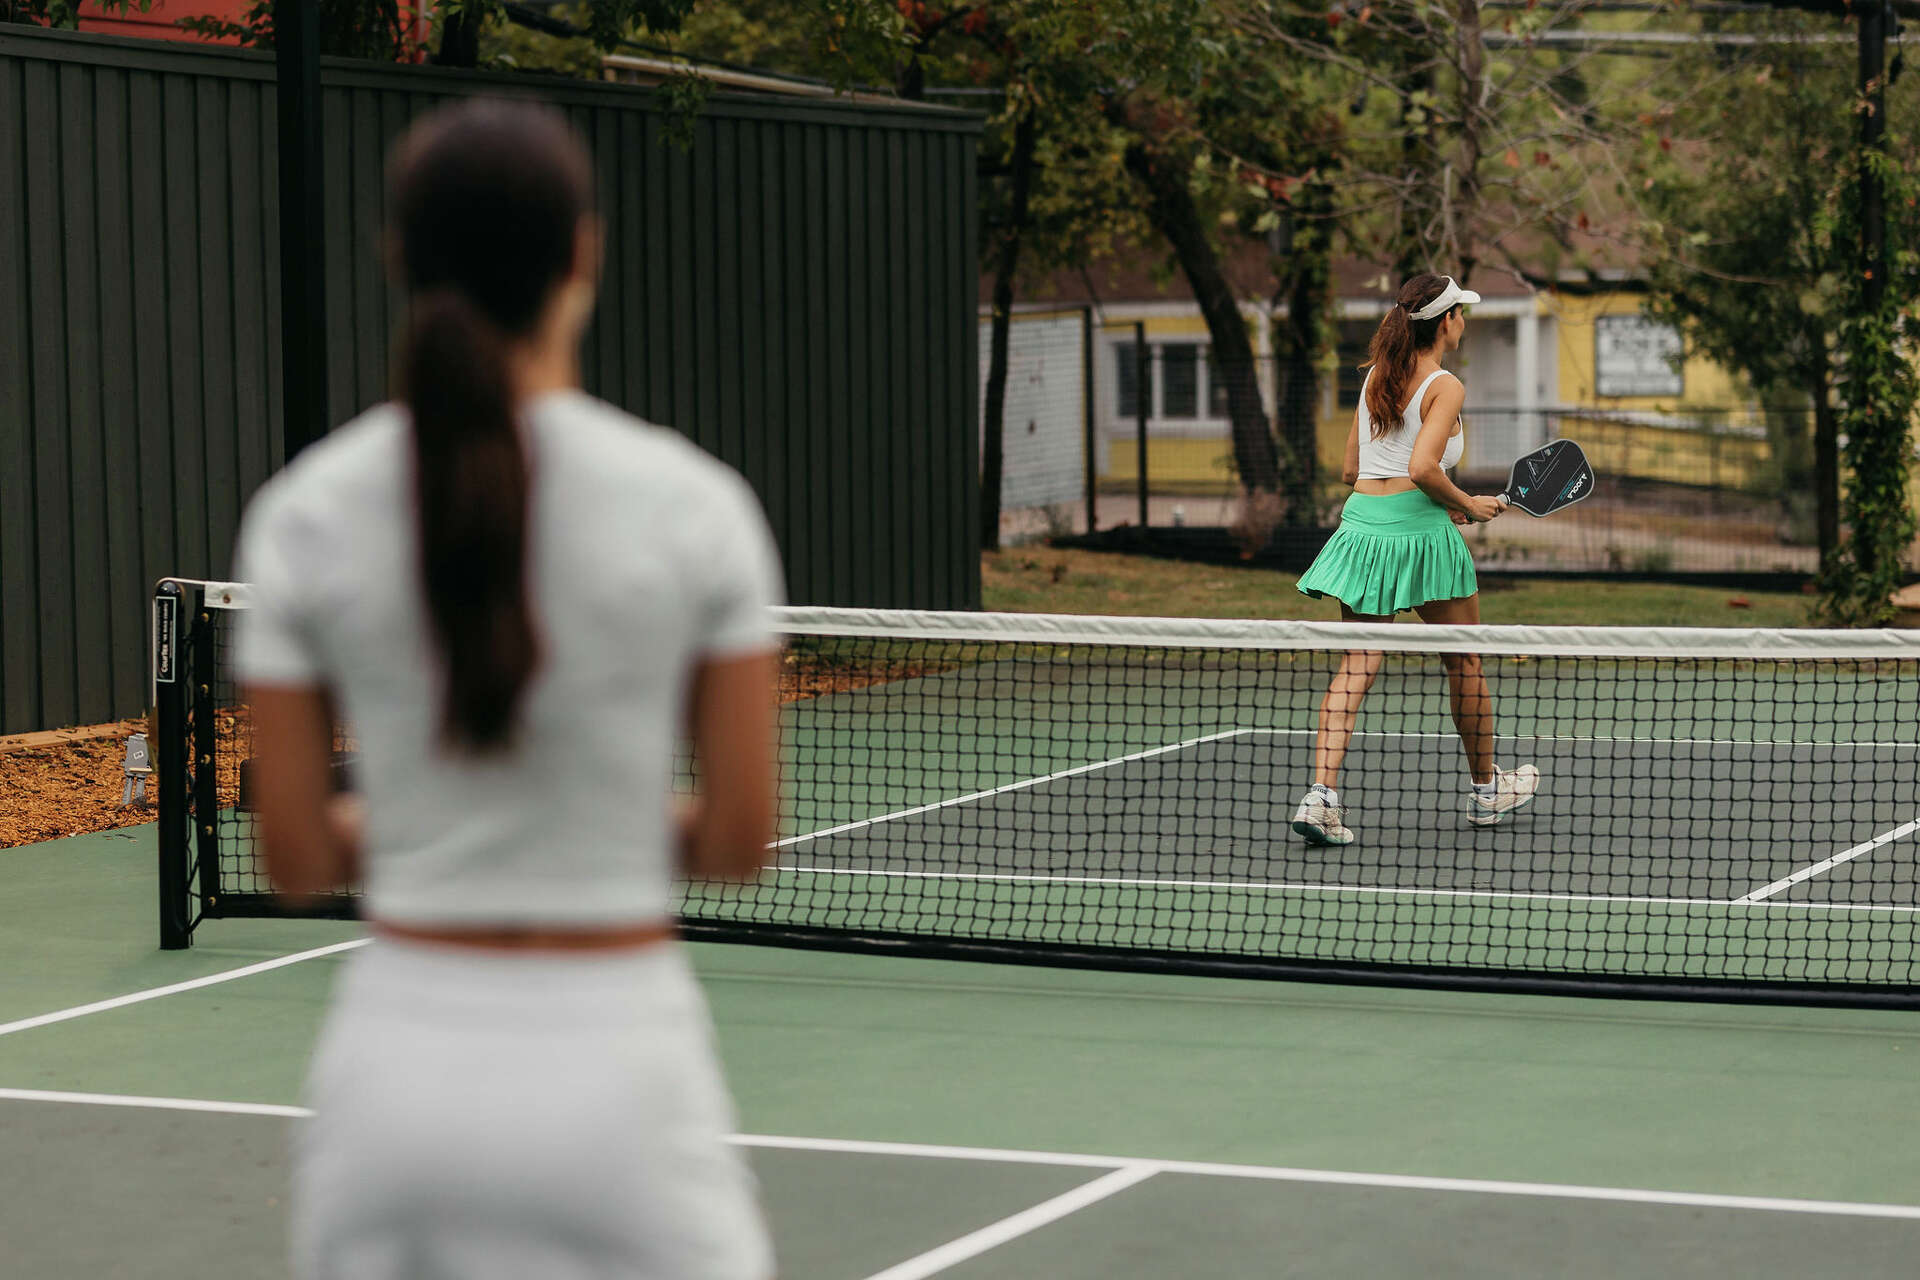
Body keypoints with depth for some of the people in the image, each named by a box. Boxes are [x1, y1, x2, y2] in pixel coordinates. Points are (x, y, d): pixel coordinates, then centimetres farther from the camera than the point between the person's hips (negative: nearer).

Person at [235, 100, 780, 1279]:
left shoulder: (304, 515, -2)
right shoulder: (695, 506, -7)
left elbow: (295, 854, 1)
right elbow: (741, 838, -3)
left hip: (395, 1060, 2)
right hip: (614, 1068, -2)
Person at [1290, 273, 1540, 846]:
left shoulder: (1374, 377, 13)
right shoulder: (1444, 387, -9)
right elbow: (1423, 467, -22)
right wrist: (1466, 504, -5)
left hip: (1361, 521, 6)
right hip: (1418, 526, -6)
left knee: (1357, 665, 1)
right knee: (1463, 660, 13)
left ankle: (1321, 794, -15)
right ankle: (1486, 789, 28)